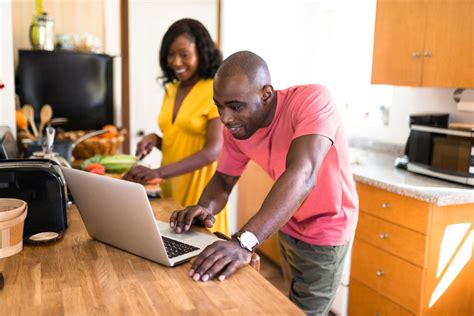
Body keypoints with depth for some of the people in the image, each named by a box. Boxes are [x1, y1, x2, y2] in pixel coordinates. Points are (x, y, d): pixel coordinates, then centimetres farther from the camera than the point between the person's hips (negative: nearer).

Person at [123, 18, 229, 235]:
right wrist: (155, 139, -5)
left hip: (200, 188, -6)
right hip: (170, 186, 6)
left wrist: (159, 172, -26)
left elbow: (213, 150, -19)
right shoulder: (171, 89, 9)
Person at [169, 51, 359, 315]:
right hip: (287, 226, 5)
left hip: (325, 231, -5)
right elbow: (224, 180, -4)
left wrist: (244, 243, -56)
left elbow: (302, 175, -45)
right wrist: (205, 209, -28)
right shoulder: (236, 127, -15)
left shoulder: (312, 100, -33)